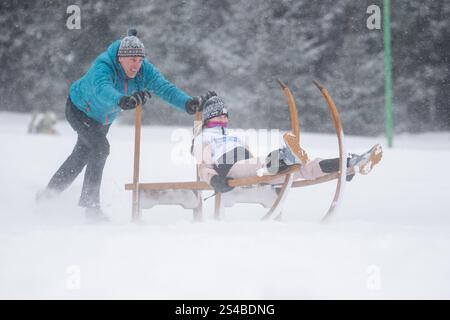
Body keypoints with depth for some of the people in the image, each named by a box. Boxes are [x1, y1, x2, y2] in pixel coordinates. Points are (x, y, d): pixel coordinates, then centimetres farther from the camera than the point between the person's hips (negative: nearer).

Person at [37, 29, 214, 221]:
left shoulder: (144, 70, -24)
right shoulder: (104, 66, -39)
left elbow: (164, 88, -33)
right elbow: (102, 90, -58)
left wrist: (189, 104, -50)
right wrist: (124, 101, -78)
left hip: (104, 118, 7)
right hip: (79, 109, -7)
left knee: (82, 155, 18)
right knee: (100, 147, -25)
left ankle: (50, 192, 37)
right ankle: (91, 203, -18)